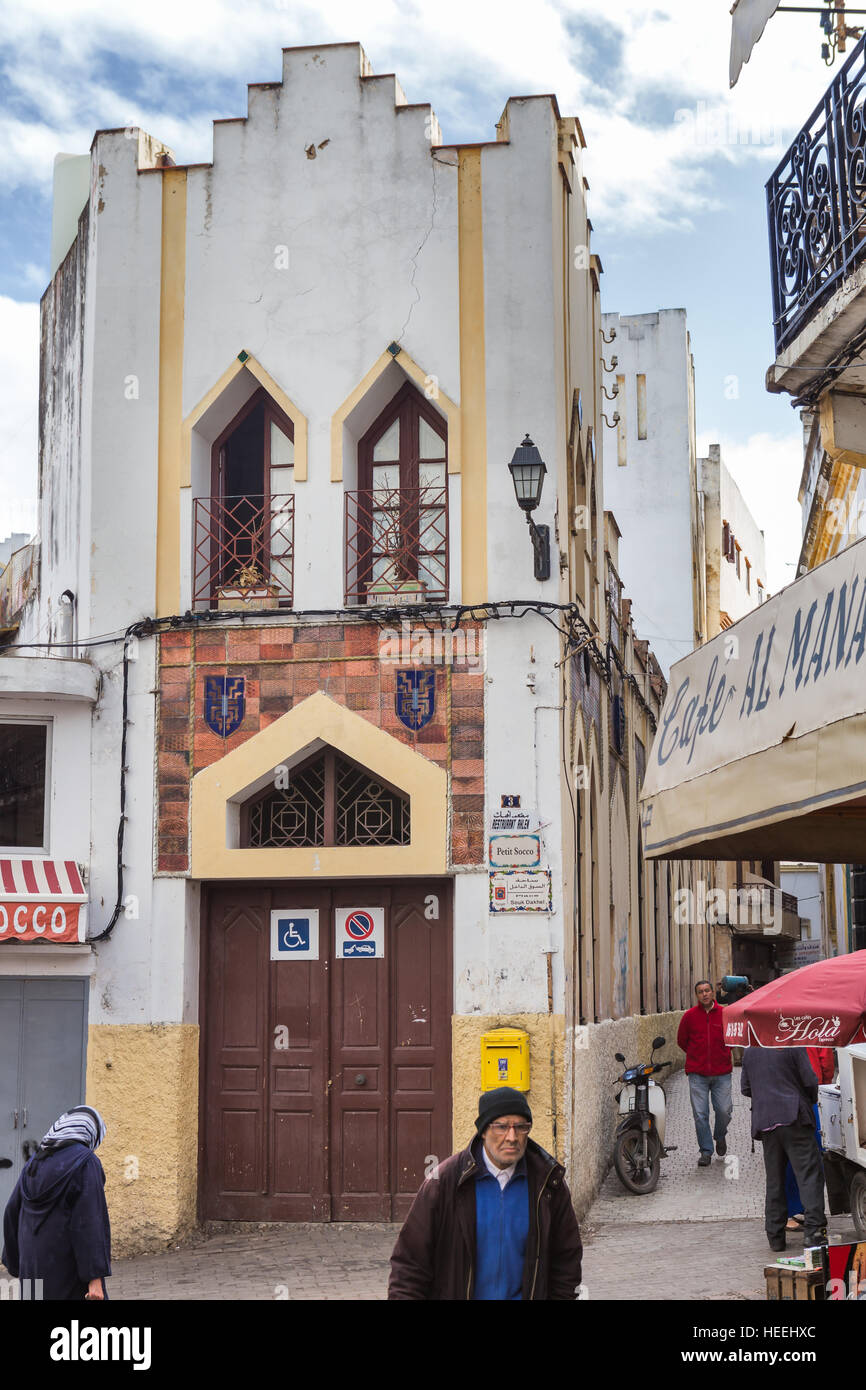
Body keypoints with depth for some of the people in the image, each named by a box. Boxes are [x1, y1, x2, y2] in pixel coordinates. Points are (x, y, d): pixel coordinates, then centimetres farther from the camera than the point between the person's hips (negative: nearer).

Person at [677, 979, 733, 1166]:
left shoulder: (725, 1014, 0)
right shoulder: (689, 1016, 0)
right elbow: (681, 1041, 14)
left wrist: (723, 1054, 12)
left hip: (722, 1073, 0)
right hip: (697, 1074, 0)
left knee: (724, 1110, -1)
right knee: (700, 1114, -2)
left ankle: (720, 1136, 30)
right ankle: (706, 1151, 8)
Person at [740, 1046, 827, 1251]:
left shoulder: (750, 1051, 11)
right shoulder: (793, 1046, -5)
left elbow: (745, 1088, 16)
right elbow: (810, 1081, -6)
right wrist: (811, 1101, 14)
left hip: (764, 1122, 5)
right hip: (794, 1118, -5)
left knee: (774, 1180, 11)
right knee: (809, 1173, -4)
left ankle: (775, 1237, 11)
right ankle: (813, 1229, -15)